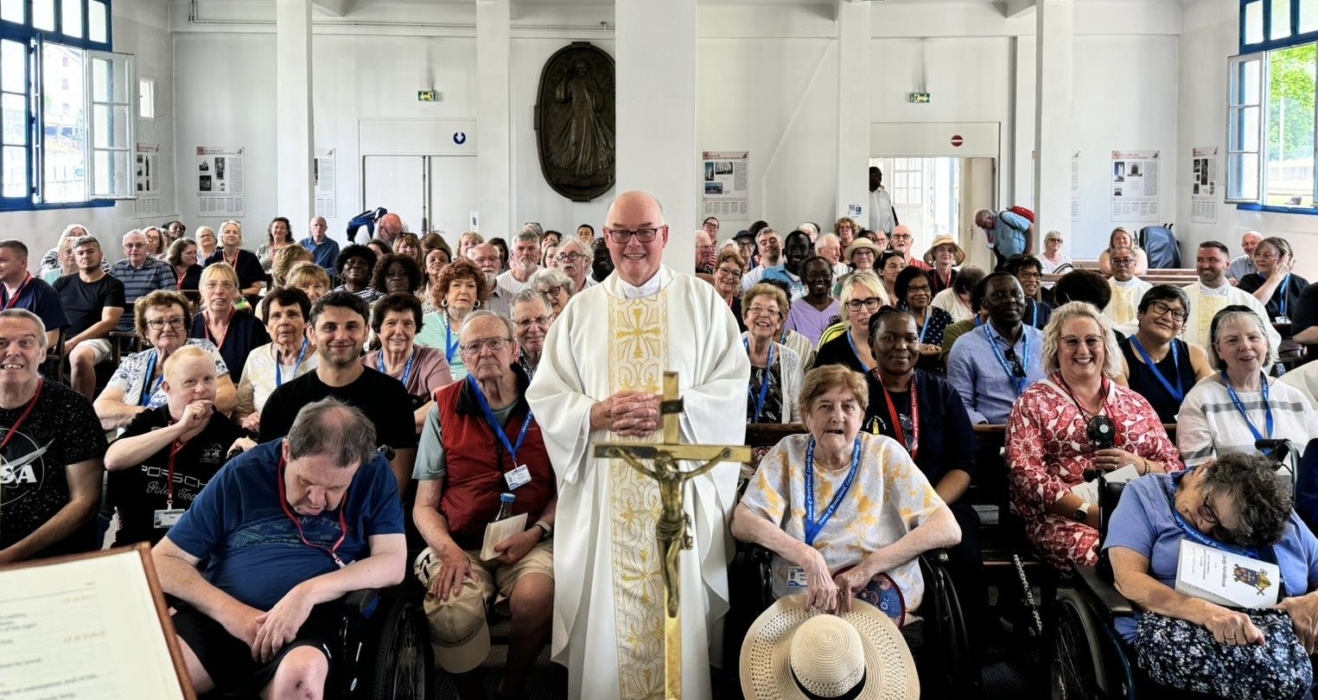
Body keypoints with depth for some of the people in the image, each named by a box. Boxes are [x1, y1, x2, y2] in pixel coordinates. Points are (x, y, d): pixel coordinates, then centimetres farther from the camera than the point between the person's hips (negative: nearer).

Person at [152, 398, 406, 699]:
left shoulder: (373, 475, 4)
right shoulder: (242, 474, 4)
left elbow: (393, 562, -3)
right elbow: (163, 561, 6)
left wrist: (309, 591, -17)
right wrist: (229, 611, -10)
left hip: (306, 624, 0)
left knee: (301, 674, -36)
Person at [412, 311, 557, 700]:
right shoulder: (444, 409, 9)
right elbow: (424, 506, 8)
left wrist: (534, 533, -12)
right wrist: (449, 550, -11)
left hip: (530, 543, 0)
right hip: (460, 545, 0)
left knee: (535, 598, -33)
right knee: (451, 614, -31)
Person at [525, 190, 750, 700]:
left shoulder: (701, 301, 7)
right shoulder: (582, 309, 10)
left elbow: (732, 386, 1)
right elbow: (545, 395, 5)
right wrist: (599, 413, -13)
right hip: (603, 487, 1)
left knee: (679, 610, 1)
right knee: (606, 610, 2)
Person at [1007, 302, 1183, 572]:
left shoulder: (1135, 403, 22)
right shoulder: (1034, 403, 11)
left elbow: (1175, 467, 20)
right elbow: (1026, 474, -2)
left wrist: (1141, 466, -3)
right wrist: (1088, 511, -13)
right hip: (1064, 518, -3)